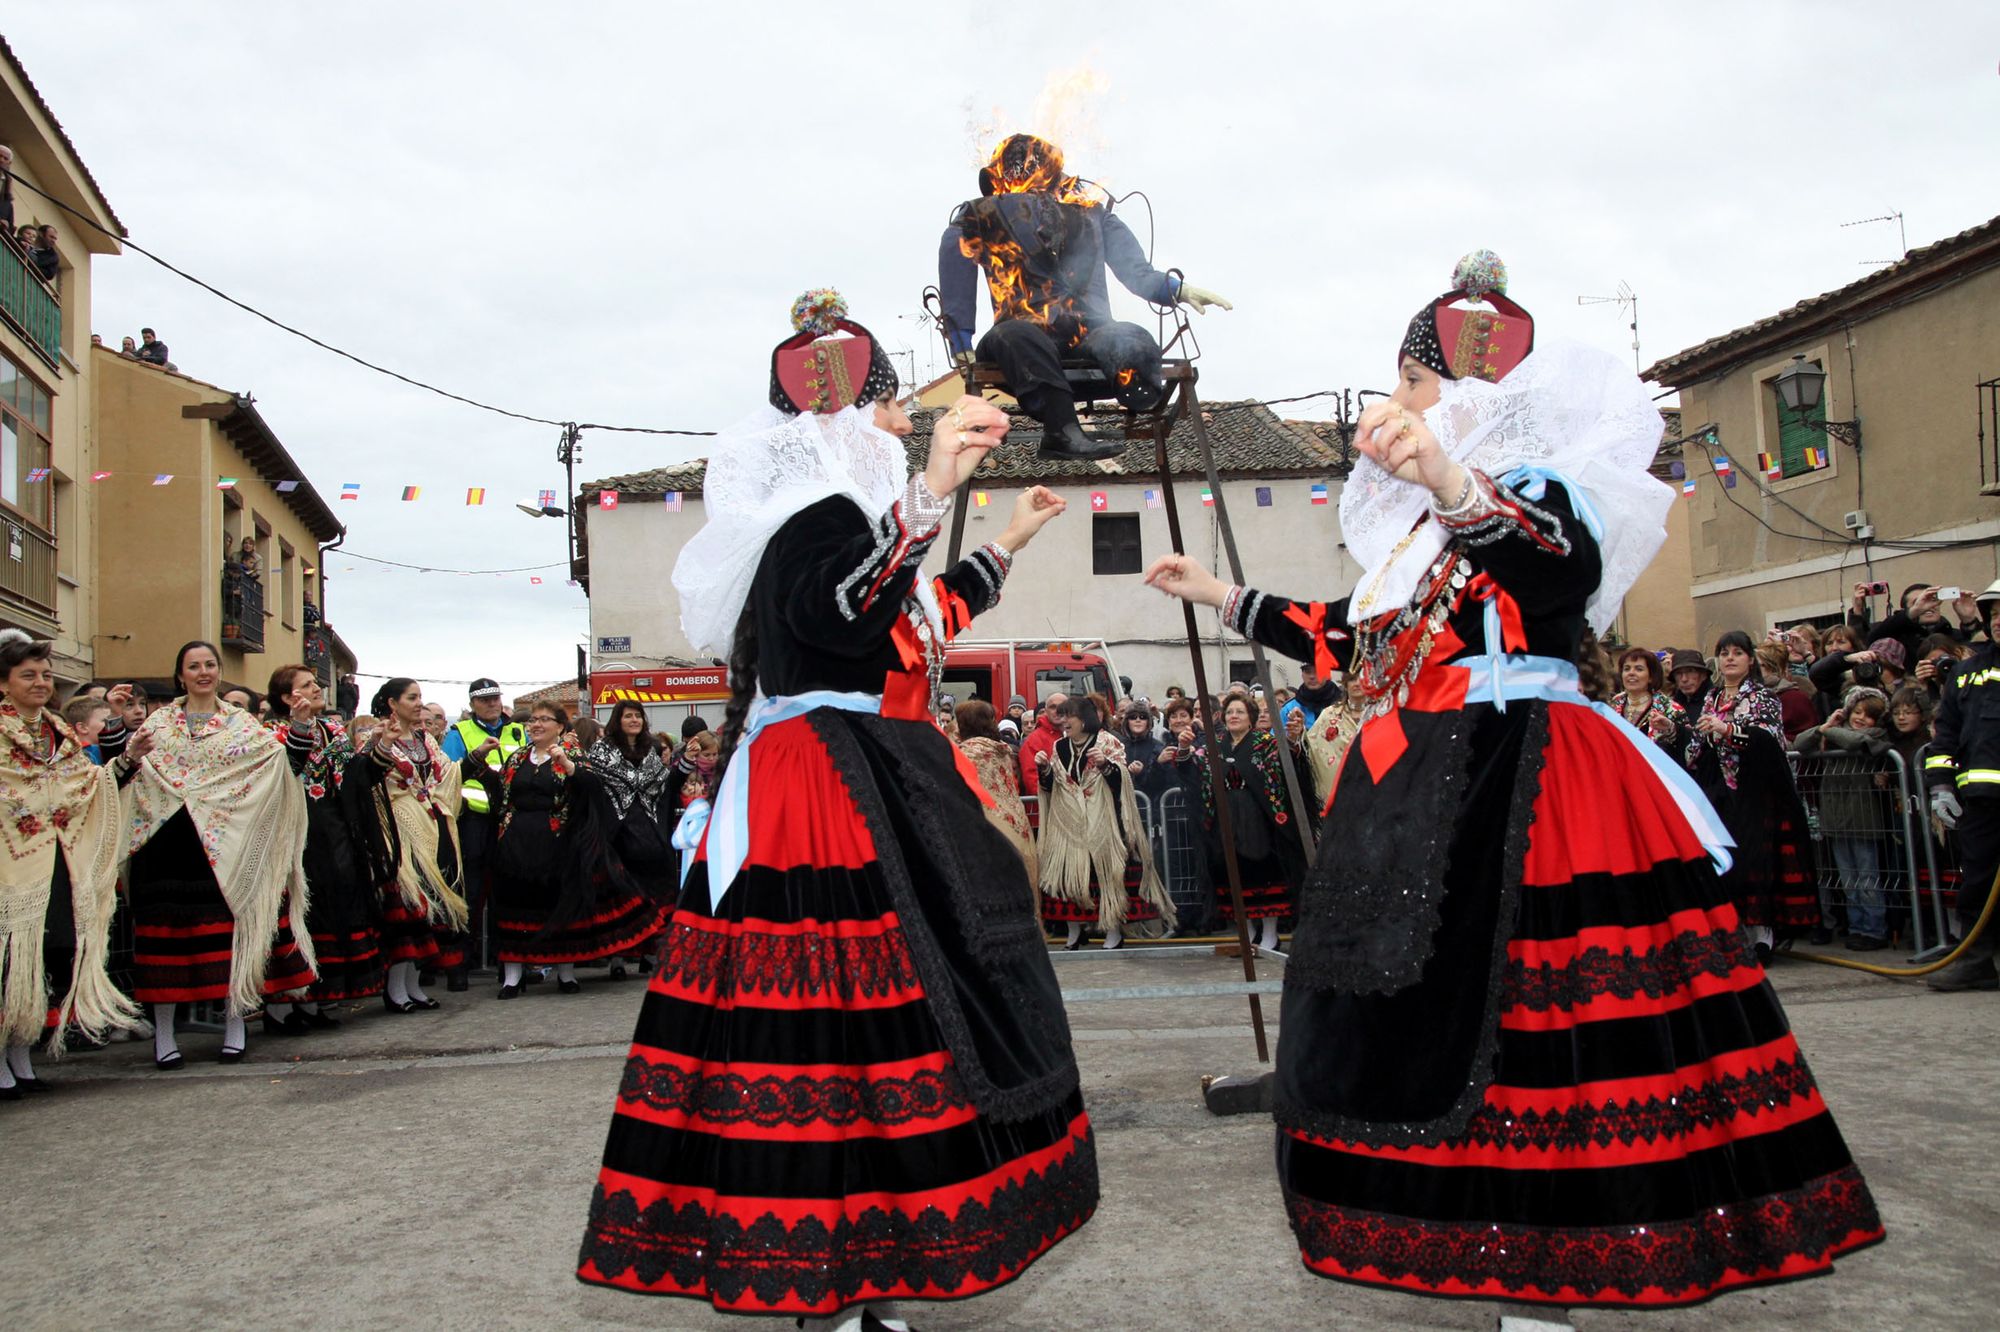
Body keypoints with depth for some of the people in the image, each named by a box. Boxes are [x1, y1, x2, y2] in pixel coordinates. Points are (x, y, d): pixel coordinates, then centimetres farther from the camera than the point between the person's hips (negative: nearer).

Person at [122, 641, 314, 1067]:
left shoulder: (241, 723, 11)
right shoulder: (160, 723, 11)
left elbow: (272, 761, 2)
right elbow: (129, 775, 3)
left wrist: (286, 747, -17)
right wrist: (132, 755, -16)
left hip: (226, 842, 0)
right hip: (171, 843, 0)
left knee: (231, 925, 0)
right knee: (169, 925, 0)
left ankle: (235, 1022, 10)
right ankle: (163, 1031, 8)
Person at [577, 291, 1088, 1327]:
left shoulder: (833, 517, 21)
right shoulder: (819, 514, -12)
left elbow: (921, 624, 33)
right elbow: (844, 609, -33)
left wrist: (1007, 545, 39)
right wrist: (932, 490, -41)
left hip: (873, 806, 11)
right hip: (834, 815, -11)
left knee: (835, 1022, 12)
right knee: (838, 1025, -9)